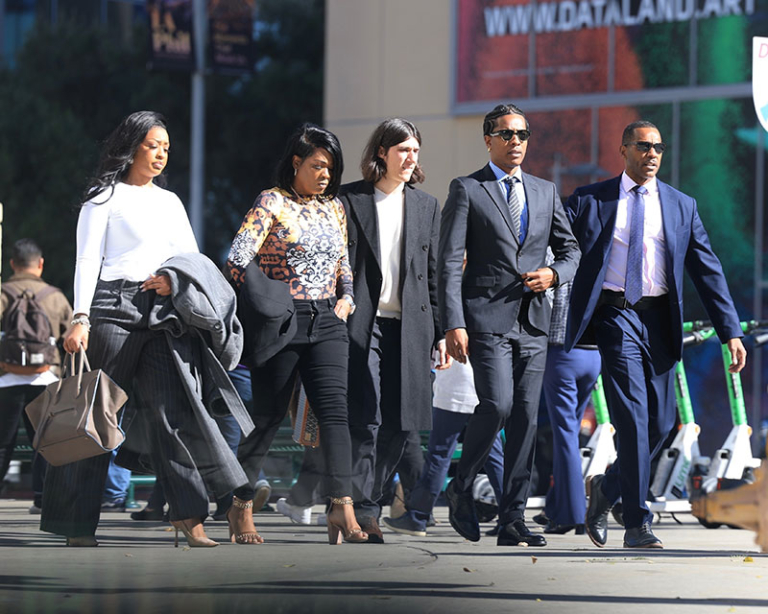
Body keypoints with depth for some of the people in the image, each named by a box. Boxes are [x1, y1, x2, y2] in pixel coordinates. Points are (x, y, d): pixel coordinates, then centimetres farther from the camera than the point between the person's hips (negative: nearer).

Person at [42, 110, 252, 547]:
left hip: (162, 314, 4)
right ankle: (77, 523, 4)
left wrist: (175, 280, -2)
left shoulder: (170, 202, 21)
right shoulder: (105, 197, 5)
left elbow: (193, 258, 22)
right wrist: (81, 319, -12)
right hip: (114, 309, -4)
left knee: (171, 406, -8)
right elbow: (88, 260, -2)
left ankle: (189, 515, -11)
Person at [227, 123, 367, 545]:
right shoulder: (272, 202, -3)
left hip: (326, 321, 4)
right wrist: (266, 300, -14)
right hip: (281, 321, -4)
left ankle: (341, 508, -21)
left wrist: (346, 298, 8)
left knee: (334, 410, -11)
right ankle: (240, 502, 19)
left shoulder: (334, 208, 15)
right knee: (269, 414, 2)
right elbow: (238, 259, -12)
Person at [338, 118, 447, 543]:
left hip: (409, 328, 4)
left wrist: (442, 332, 10)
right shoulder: (350, 200, 4)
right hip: (361, 324, -4)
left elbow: (435, 274, 15)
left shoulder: (426, 206, 15)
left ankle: (365, 501, 13)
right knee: (365, 421, -11)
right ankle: (361, 510, -7)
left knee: (399, 424, 1)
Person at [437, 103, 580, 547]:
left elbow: (570, 249, 21)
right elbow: (449, 261, -4)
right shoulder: (467, 190, 1)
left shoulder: (545, 192, 16)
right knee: (497, 406, -18)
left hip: (532, 321, 5)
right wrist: (453, 324, -13)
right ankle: (462, 488, 4)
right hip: (487, 318, -5)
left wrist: (554, 273, -3)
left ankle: (513, 519, 4)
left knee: (526, 417, 1)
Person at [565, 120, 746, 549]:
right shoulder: (589, 201, 5)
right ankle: (637, 524, -10)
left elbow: (708, 270, 9)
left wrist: (731, 332, 2)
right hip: (615, 316, -4)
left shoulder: (682, 206, 12)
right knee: (633, 418, -13)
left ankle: (607, 489, 29)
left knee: (661, 423, 4)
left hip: (659, 320, 4)